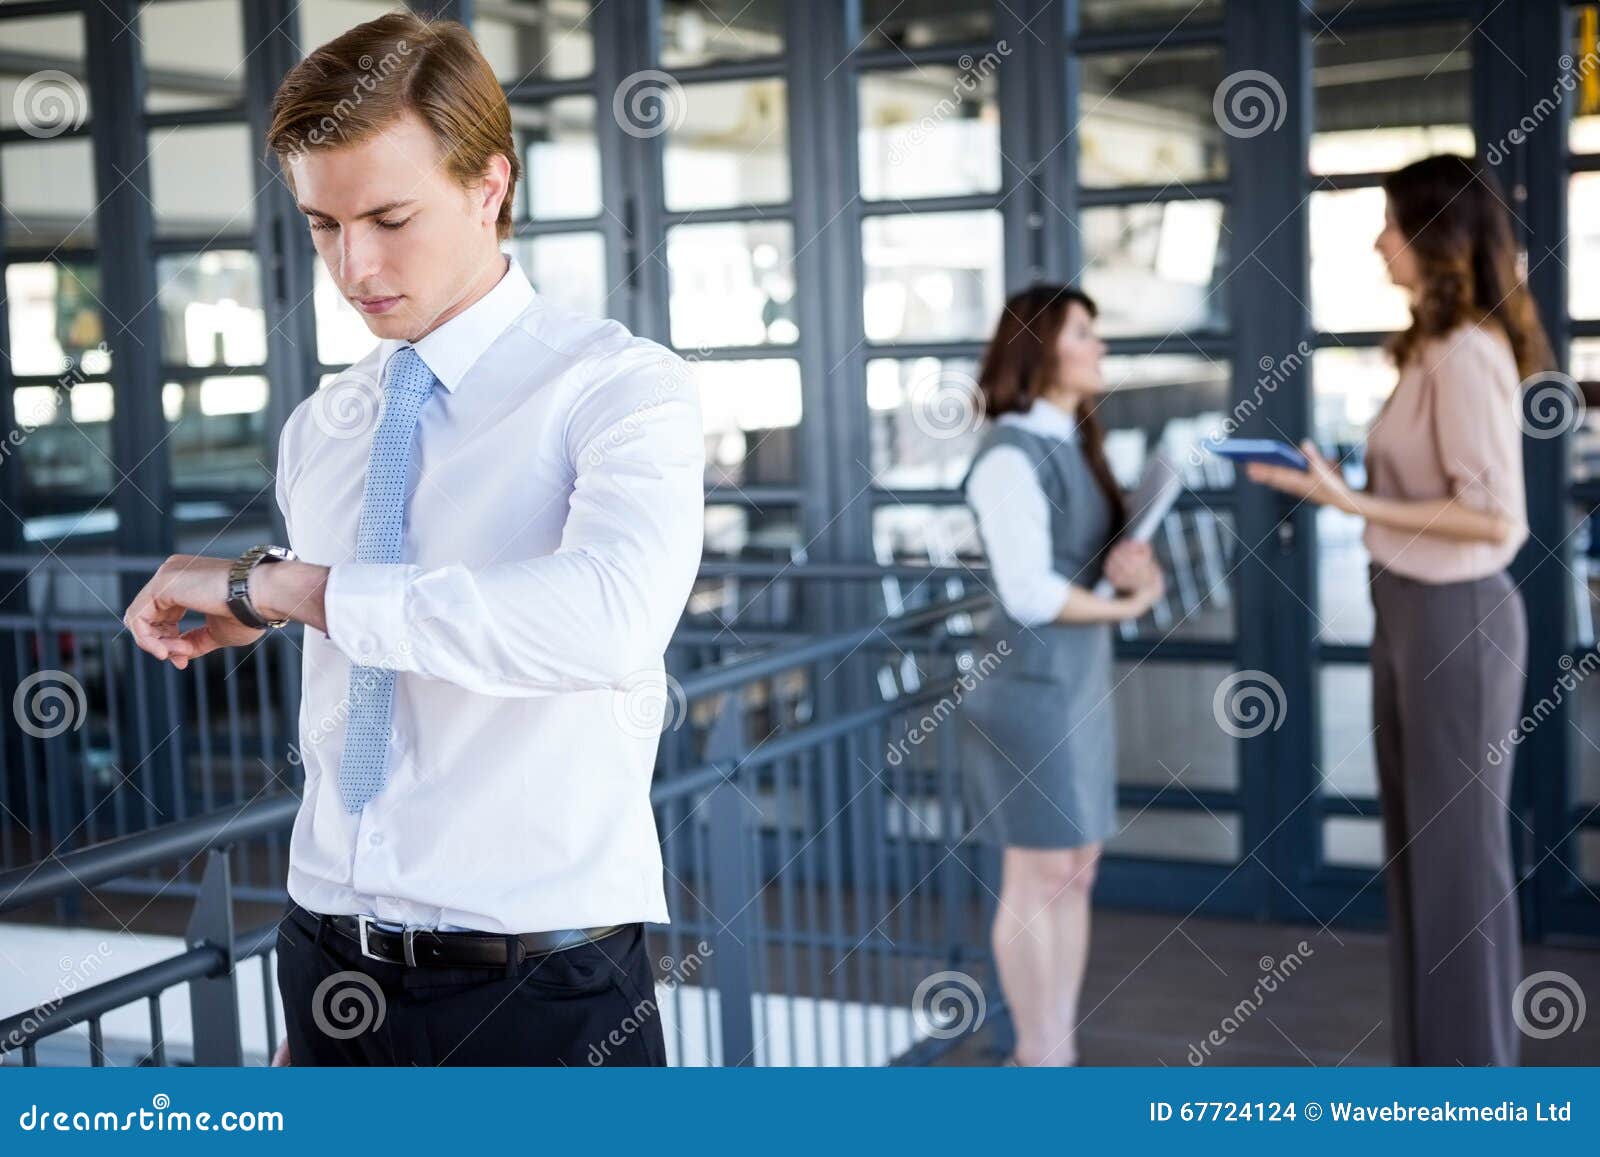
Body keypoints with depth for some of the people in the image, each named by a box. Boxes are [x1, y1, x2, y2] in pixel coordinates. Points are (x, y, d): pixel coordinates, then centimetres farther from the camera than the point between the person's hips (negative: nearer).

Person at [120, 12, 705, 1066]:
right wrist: (315, 1005, 14)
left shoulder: (623, 388, -10)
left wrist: (274, 586, -25)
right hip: (330, 978, 5)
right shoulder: (317, 434, 10)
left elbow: (612, 621, -31)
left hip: (542, 988, -5)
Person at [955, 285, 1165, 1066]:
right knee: (1039, 879, -1)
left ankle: (1061, 1053, 21)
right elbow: (1030, 593, -21)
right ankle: (1036, 1061, 10)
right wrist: (1125, 605, -8)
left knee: (1076, 872, 12)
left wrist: (1129, 563, -8)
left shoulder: (1075, 444, 11)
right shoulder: (1011, 455, -16)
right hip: (1030, 679, -9)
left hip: (1084, 677, 9)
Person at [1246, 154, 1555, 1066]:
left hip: (1457, 615, -9)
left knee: (1461, 848, 2)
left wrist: (1354, 506, -21)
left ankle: (1475, 1084, 15)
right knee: (1418, 844, 15)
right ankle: (1430, 1062, 27)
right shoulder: (1435, 347, 9)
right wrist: (1340, 483, 6)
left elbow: (1493, 516, -22)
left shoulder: (1469, 353, -19)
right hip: (1412, 608, 9)